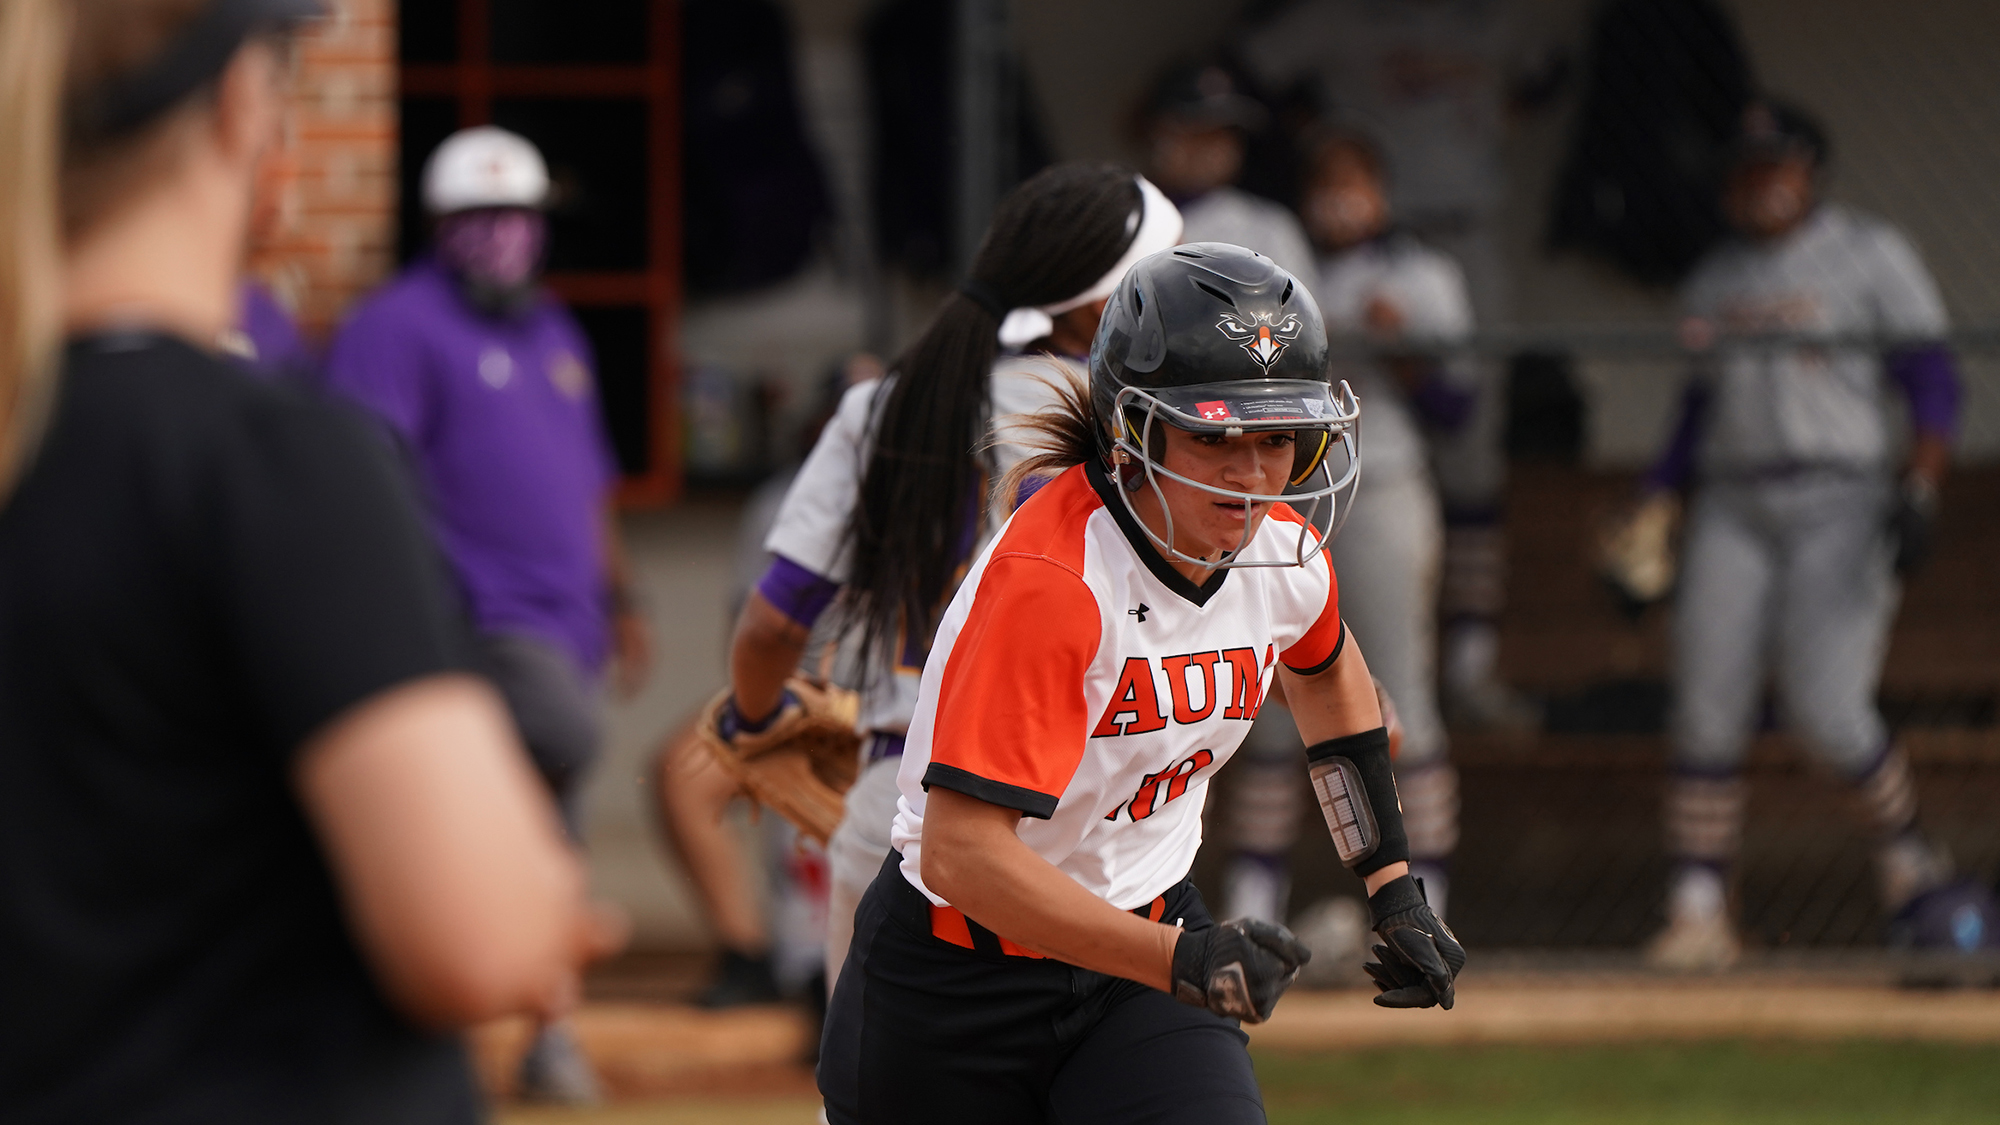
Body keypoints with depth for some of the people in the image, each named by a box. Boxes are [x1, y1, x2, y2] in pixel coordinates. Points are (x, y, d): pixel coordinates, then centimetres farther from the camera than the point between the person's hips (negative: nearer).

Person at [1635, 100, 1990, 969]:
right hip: (1732, 508, 5)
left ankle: (1907, 857, 10)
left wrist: (1920, 491, -18)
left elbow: (1933, 383, -4)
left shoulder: (1870, 255, 0)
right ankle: (1697, 917, -3)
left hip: (1842, 505, -5)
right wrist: (1650, 513, 12)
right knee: (1706, 719, -5)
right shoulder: (1713, 279, 17)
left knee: (1827, 713, -16)